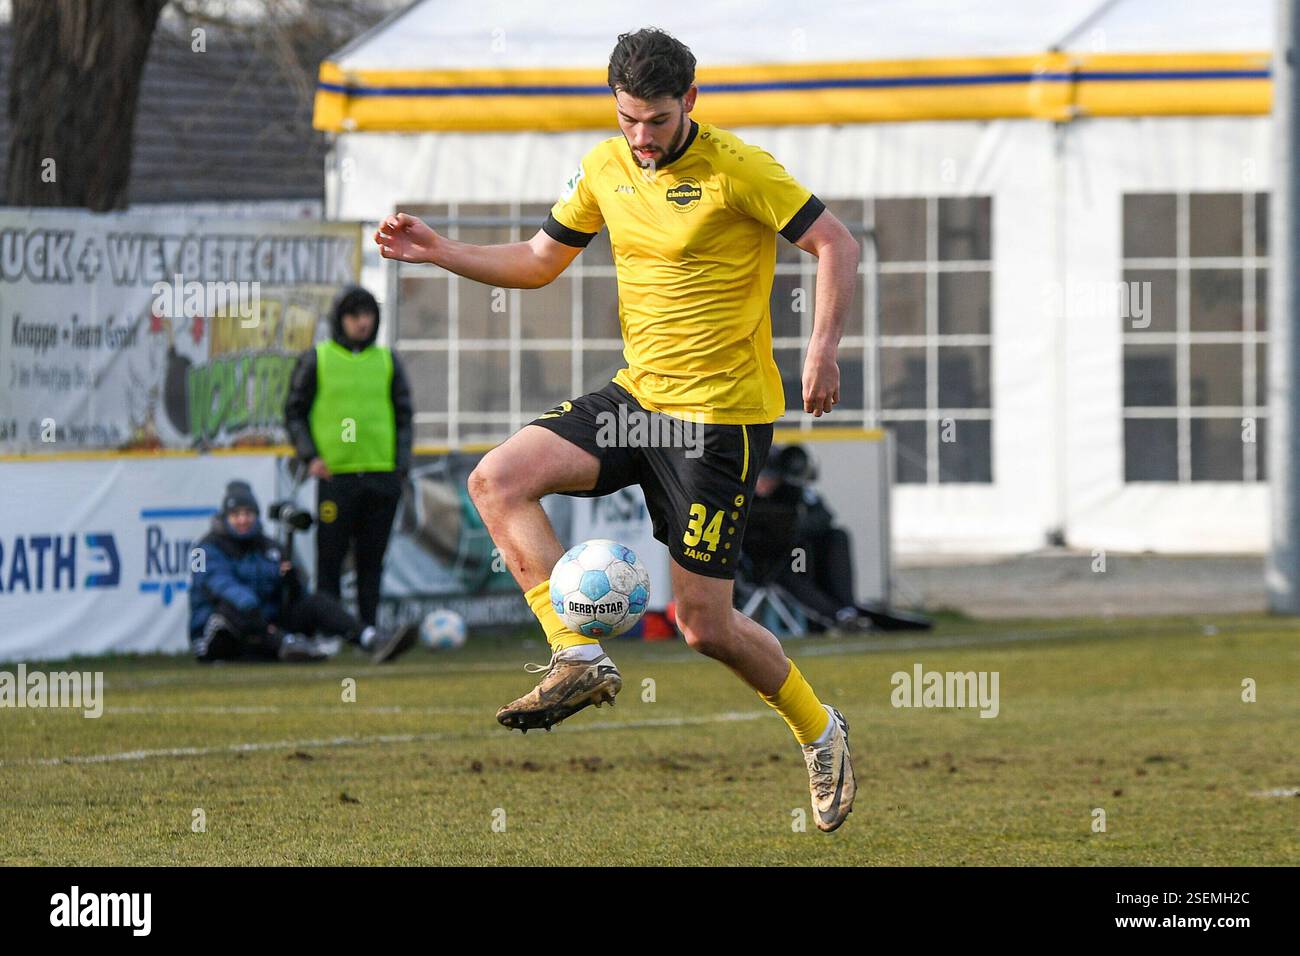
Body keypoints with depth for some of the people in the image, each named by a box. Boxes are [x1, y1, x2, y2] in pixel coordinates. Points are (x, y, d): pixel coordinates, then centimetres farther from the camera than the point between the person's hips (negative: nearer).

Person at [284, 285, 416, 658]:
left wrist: (402, 467, 4)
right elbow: (294, 412, 7)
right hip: (335, 474, -2)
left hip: (382, 473, 2)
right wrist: (310, 456, -6)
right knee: (330, 560, -4)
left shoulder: (387, 361, 12)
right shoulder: (317, 359, 5)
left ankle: (368, 628, 6)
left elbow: (403, 416, 15)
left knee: (371, 560, 4)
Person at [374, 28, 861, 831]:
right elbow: (539, 262, 18)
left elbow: (837, 245, -11)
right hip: (638, 396, 7)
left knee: (705, 624, -5)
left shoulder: (739, 169, -14)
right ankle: (580, 659, -13)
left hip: (722, 416, -7)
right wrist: (441, 252, 5)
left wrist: (824, 347, -23)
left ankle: (819, 732, 20)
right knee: (499, 479, -14)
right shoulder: (606, 169, 6)